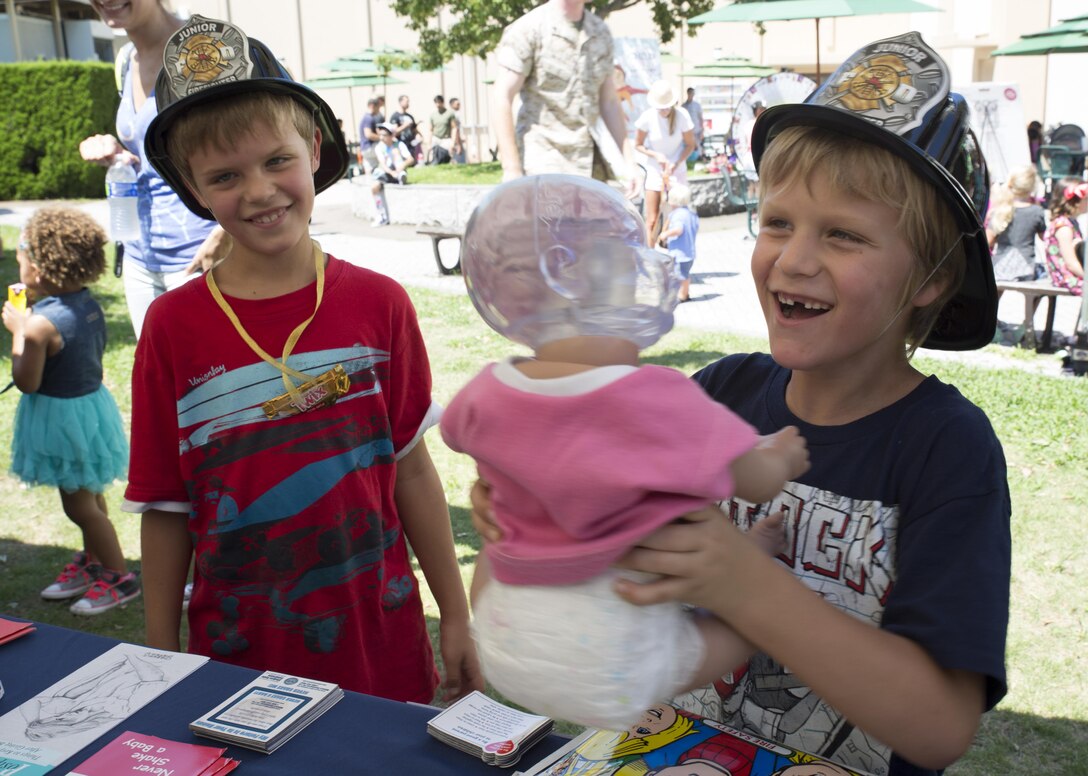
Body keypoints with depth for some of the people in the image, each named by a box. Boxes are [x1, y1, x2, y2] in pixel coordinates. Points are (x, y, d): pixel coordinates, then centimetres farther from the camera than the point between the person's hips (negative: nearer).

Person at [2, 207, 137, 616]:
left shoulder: (40, 324, -26)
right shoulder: (90, 305, -2)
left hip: (60, 414, -9)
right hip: (92, 400, 9)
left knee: (79, 504, 5)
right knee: (89, 496, 23)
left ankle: (119, 577, 16)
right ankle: (91, 563, 40)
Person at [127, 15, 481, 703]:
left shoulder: (378, 304, -6)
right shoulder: (174, 329, -8)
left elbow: (413, 469, 0)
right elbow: (164, 510, -2)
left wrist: (457, 619, 4)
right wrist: (162, 664, 2)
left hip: (384, 640, 1)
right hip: (242, 656, 0)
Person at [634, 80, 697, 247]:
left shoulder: (682, 115, -16)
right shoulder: (647, 117, -16)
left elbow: (690, 145, -6)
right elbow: (638, 145, -4)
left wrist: (676, 164, -20)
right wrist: (656, 155, -20)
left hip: (677, 170, 0)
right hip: (654, 170, 0)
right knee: (652, 220, -3)